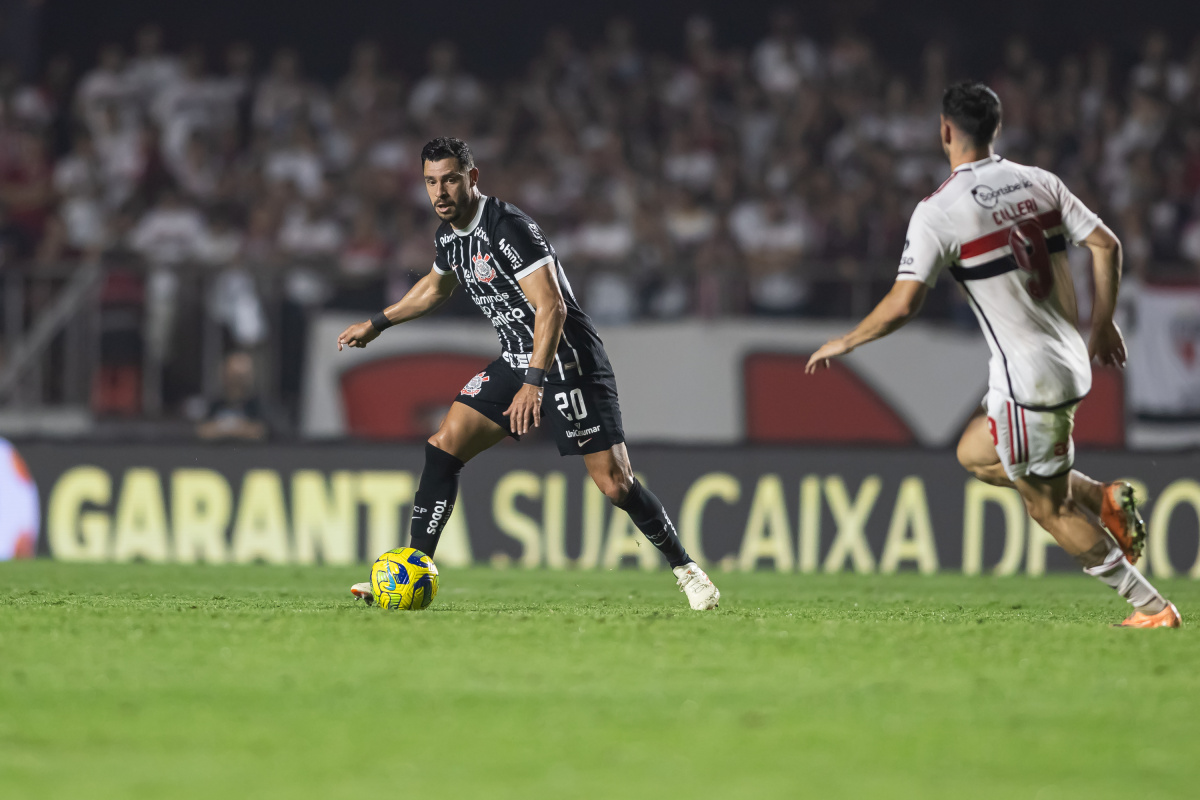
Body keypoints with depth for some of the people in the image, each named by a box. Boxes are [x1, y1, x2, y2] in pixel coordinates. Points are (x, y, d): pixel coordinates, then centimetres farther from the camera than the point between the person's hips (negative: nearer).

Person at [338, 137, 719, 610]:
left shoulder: (508, 229, -21)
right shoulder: (448, 236, 6)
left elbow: (552, 307, -27)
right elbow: (436, 286, 30)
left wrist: (534, 384, -33)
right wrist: (378, 323, 33)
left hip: (566, 360, -8)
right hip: (516, 362, 8)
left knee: (615, 485, -11)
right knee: (443, 447, -4)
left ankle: (684, 568, 8)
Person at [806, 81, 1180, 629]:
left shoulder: (938, 211, -14)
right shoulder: (1038, 183, 4)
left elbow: (903, 304, -18)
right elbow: (1106, 245, 5)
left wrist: (844, 343, -2)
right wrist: (1103, 324, 19)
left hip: (1030, 381, -8)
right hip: (1071, 357, 8)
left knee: (1050, 507, 6)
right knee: (974, 455, 25)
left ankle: (1152, 607, 6)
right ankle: (1105, 500, 13)